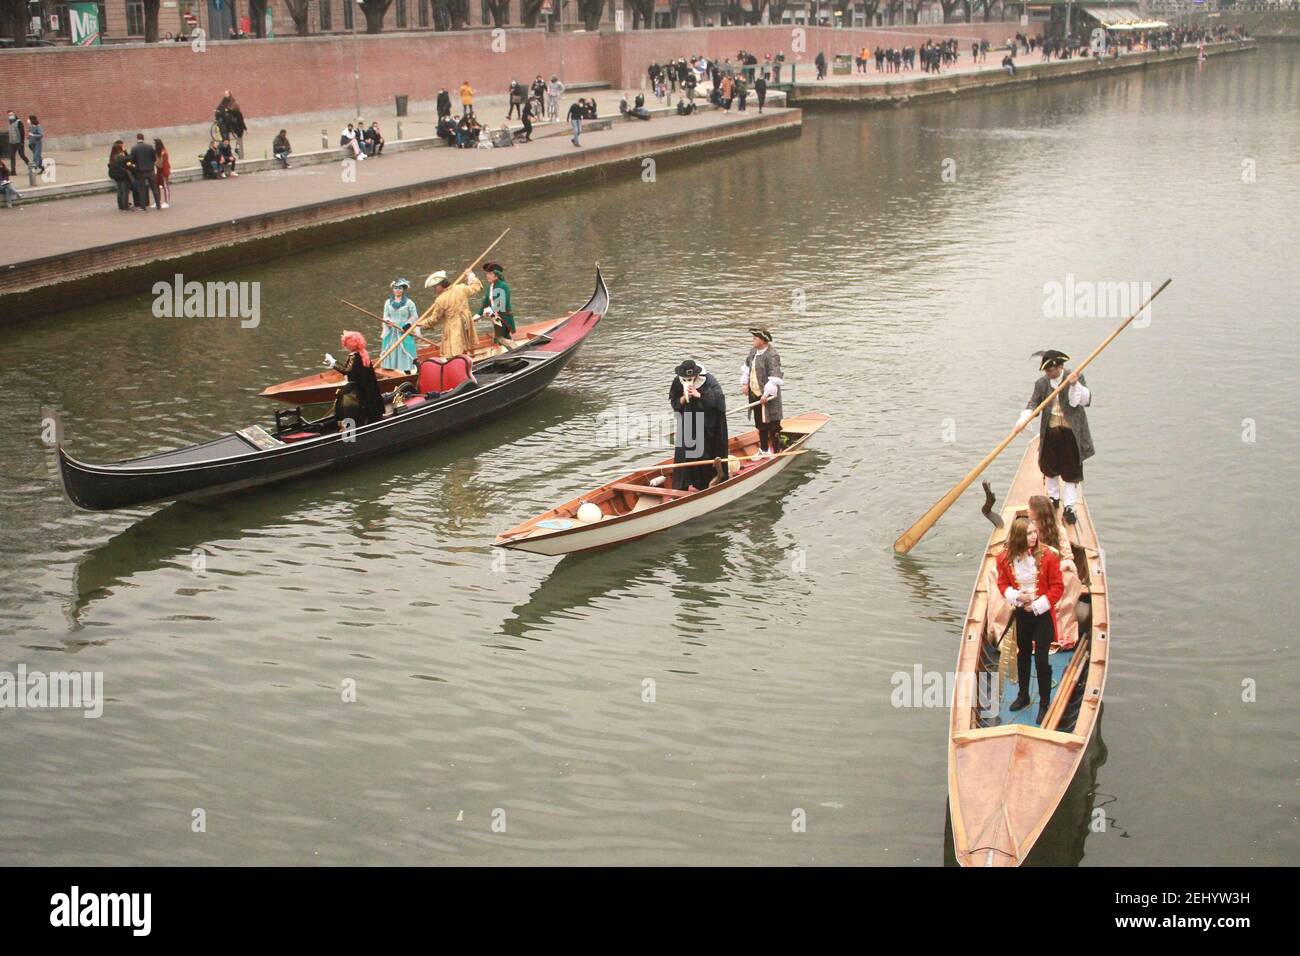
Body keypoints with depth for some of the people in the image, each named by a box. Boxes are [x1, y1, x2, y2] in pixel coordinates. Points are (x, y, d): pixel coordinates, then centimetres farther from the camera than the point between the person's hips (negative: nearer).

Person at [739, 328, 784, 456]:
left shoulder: (772, 355, -19)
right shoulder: (753, 352, 8)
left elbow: (774, 378, -24)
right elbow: (746, 367, 25)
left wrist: (766, 394, -25)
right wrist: (745, 383, 16)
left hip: (768, 397, -9)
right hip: (755, 394, 9)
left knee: (772, 426, -4)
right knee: (760, 425, 20)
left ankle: (777, 452, 3)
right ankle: (764, 450, 33)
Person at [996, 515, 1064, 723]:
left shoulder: (1047, 556, -17)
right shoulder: (1005, 558, -10)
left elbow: (1057, 587, -10)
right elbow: (1002, 583, 4)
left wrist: (1037, 605, -15)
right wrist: (1015, 596, -15)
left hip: (1043, 614, -3)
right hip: (1021, 613, 3)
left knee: (1041, 659, -2)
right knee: (1023, 654, 20)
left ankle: (1044, 704, 12)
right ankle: (1023, 695, 39)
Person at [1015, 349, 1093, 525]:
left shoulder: (1077, 378, -6)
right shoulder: (1041, 384, 1)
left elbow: (1085, 400, -13)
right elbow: (1033, 405, -5)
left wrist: (1075, 385, -29)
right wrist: (1022, 421, -22)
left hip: (1071, 433, -3)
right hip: (1050, 433, 4)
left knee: (1071, 471, -1)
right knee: (1050, 468, 17)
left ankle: (1069, 507, 5)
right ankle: (1054, 498, 38)